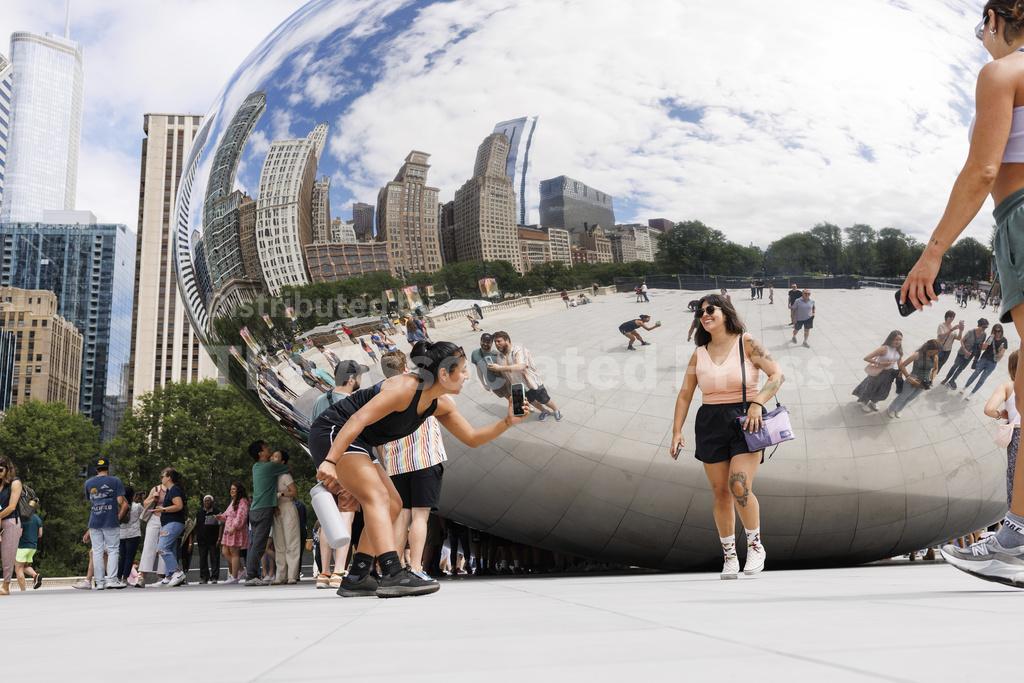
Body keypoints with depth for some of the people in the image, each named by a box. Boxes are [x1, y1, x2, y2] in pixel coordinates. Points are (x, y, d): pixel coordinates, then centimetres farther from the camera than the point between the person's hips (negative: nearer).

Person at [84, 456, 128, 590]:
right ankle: (112, 579, -8)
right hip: (111, 522, -3)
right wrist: (119, 516, 5)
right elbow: (121, 502, -7)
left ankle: (100, 582, 5)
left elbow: (89, 501, 17)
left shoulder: (88, 483, 10)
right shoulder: (115, 481, -1)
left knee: (97, 552, 5)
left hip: (94, 522, 3)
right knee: (113, 550, 1)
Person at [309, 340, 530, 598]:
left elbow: (473, 438, 10)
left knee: (393, 504, 9)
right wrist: (330, 461, -36)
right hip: (332, 433, -10)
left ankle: (356, 579, 12)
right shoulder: (406, 387, -24)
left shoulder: (440, 404, 4)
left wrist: (508, 422, -3)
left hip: (357, 444, 10)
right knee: (377, 496, -22)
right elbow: (358, 419, -30)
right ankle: (393, 575, -29)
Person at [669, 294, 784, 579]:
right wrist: (677, 431, 3)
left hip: (745, 420, -4)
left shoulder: (747, 343, -2)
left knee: (740, 487, -17)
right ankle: (729, 556, 18)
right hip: (710, 424, 4)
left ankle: (755, 545, 5)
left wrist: (757, 403, -20)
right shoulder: (699, 354, 8)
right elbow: (685, 394, 10)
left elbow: (777, 375, -7)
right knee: (721, 493, 5)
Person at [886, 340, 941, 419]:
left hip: (924, 383, 5)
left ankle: (898, 410, 48)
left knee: (910, 398, 24)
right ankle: (890, 410, 40)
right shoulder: (917, 355, -25)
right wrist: (909, 377, -25)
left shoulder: (935, 357, -11)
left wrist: (932, 380, -6)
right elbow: (902, 365, -21)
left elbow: (935, 369, 9)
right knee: (902, 397, 15)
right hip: (913, 381, -5)